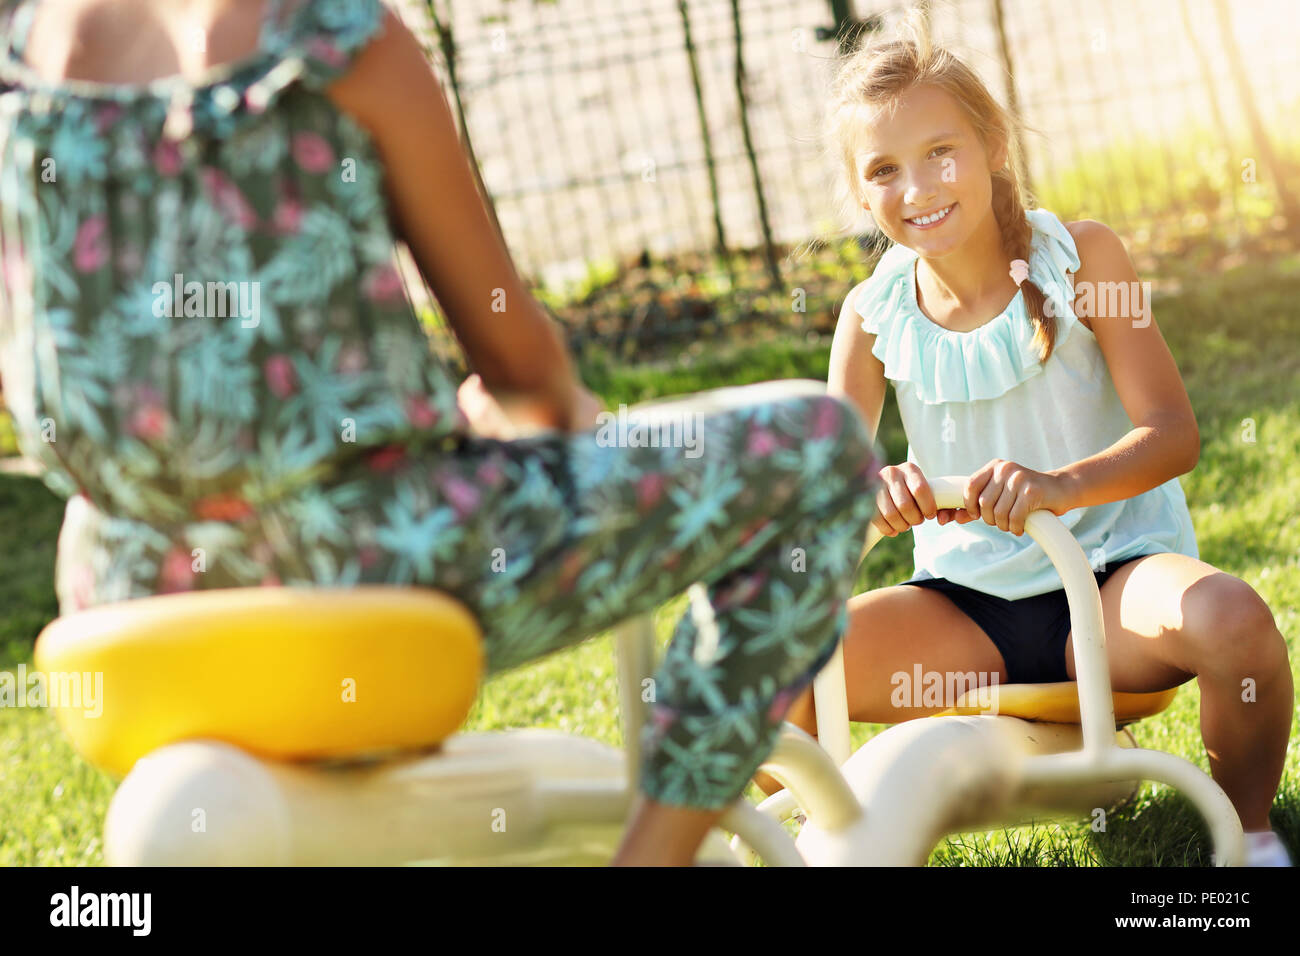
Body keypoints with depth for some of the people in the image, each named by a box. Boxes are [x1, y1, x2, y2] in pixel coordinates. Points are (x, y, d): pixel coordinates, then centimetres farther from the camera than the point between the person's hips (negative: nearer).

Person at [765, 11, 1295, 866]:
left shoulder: (1080, 257, -8)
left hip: (1112, 577, -2)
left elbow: (1172, 432, -14)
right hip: (965, 611, 2)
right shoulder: (874, 317, -2)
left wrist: (1062, 484, -35)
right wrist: (868, 498, -31)